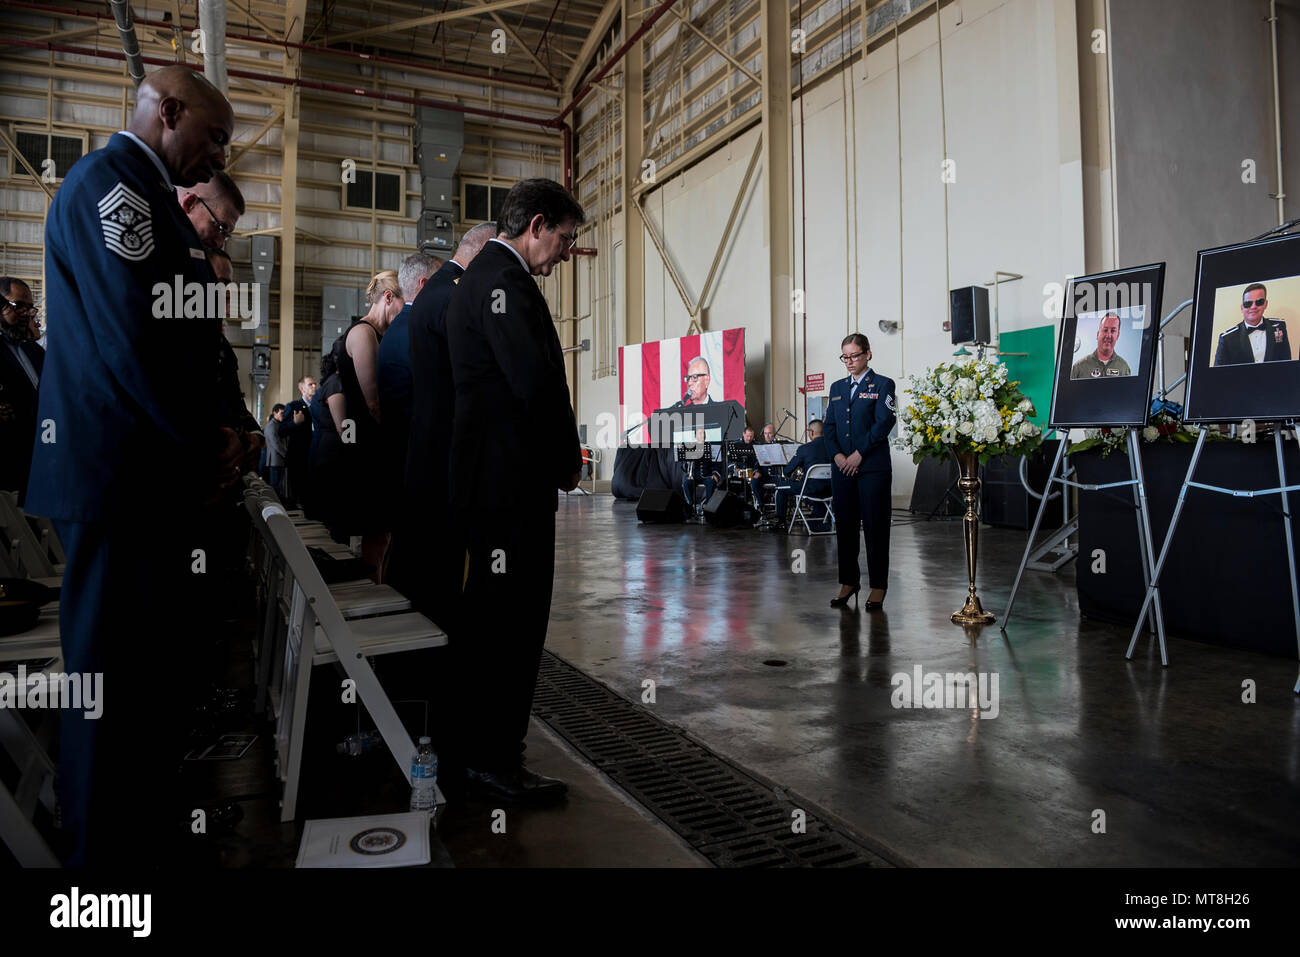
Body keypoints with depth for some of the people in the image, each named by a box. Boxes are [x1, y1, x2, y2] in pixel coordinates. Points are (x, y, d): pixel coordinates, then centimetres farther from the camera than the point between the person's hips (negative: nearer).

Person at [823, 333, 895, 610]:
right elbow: (829, 425, 11)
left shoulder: (882, 385, 1)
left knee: (875, 525, -1)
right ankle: (848, 582, 17)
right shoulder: (837, 387, 15)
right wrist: (837, 455, -5)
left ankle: (878, 586, 8)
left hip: (873, 467, -4)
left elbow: (883, 423, -9)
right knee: (844, 525, 6)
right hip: (842, 467, 5)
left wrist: (859, 454, -13)